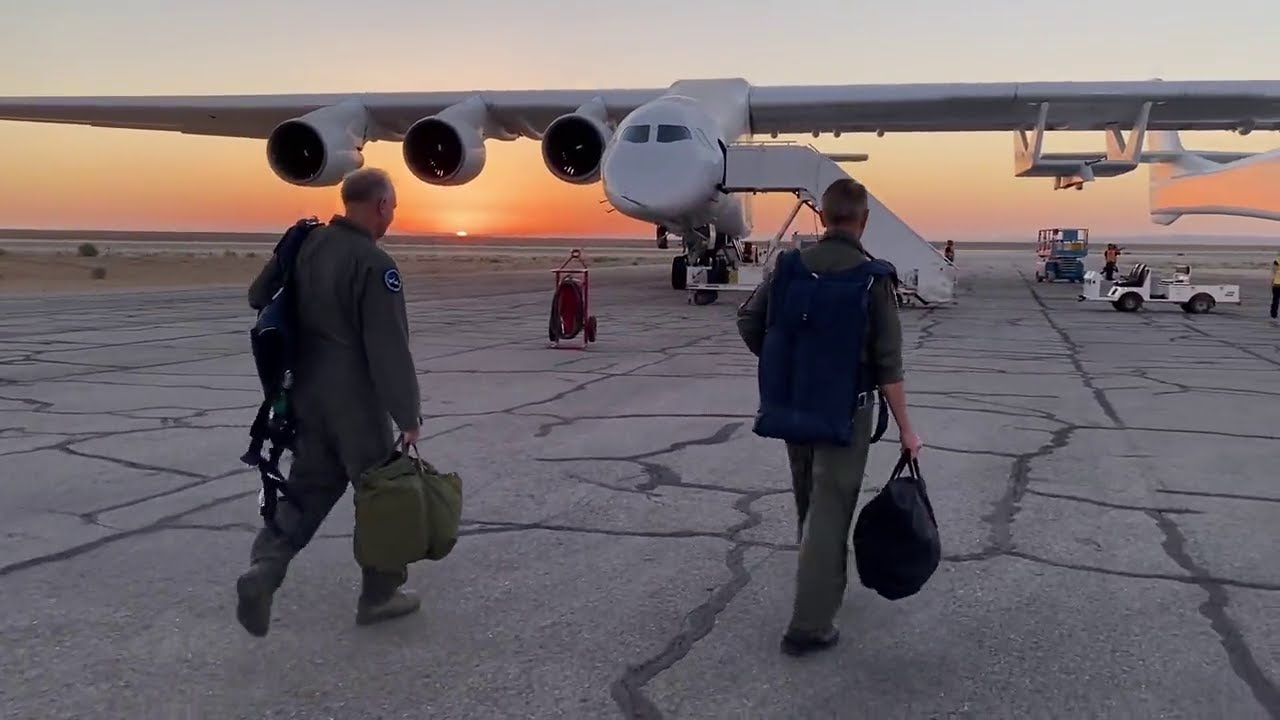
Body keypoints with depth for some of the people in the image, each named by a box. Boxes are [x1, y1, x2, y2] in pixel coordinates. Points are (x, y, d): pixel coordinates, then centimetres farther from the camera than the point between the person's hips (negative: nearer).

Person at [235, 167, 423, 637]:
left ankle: (264, 570, -3)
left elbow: (258, 296, 14)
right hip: (356, 401, -7)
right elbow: (389, 350, -21)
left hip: (308, 394, 7)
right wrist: (408, 416, -15)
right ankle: (380, 594, 20)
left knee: (307, 488, 16)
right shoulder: (374, 263, -19)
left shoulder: (307, 243, 2)